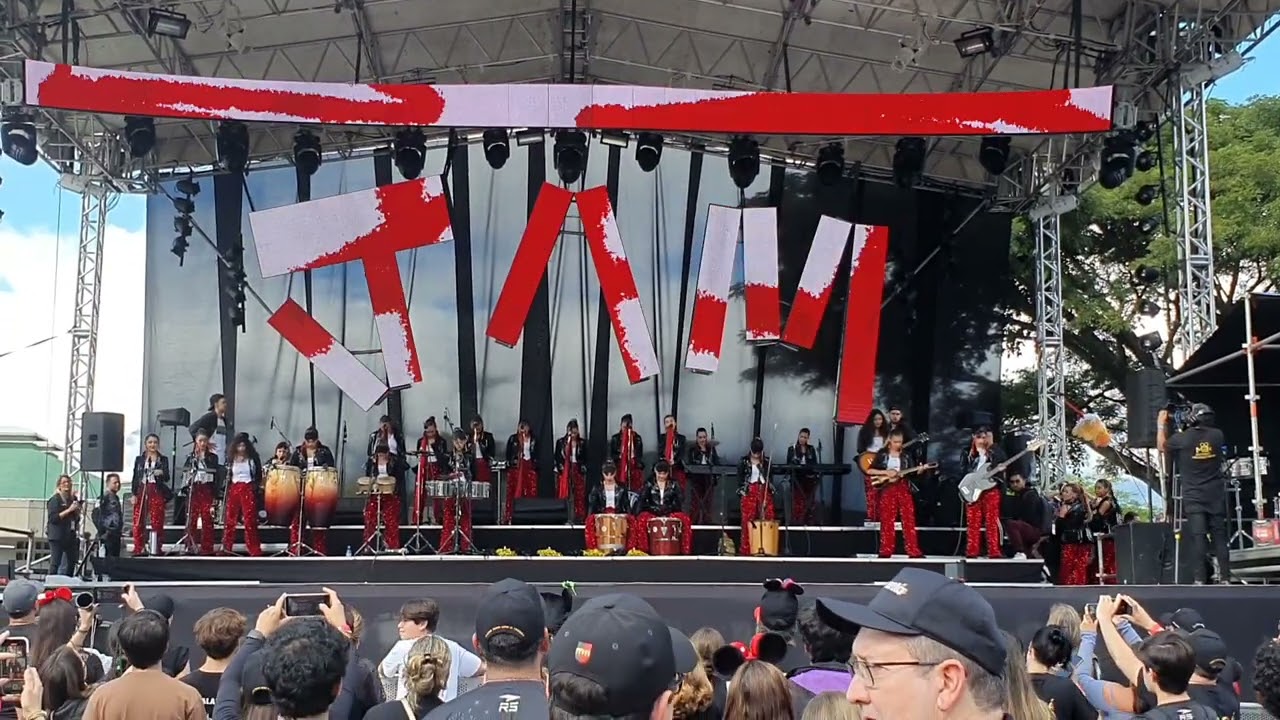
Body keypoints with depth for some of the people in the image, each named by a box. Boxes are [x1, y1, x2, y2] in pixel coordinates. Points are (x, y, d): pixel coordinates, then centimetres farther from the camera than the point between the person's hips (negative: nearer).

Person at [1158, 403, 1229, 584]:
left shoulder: (1182, 438, -10)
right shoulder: (1217, 436, -2)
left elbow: (1161, 446, 9)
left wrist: (1161, 424, 21)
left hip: (1193, 497, -2)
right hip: (1216, 495, 2)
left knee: (1197, 537, -6)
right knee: (1219, 536, 5)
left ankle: (1200, 579, -11)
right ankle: (1225, 577, 5)